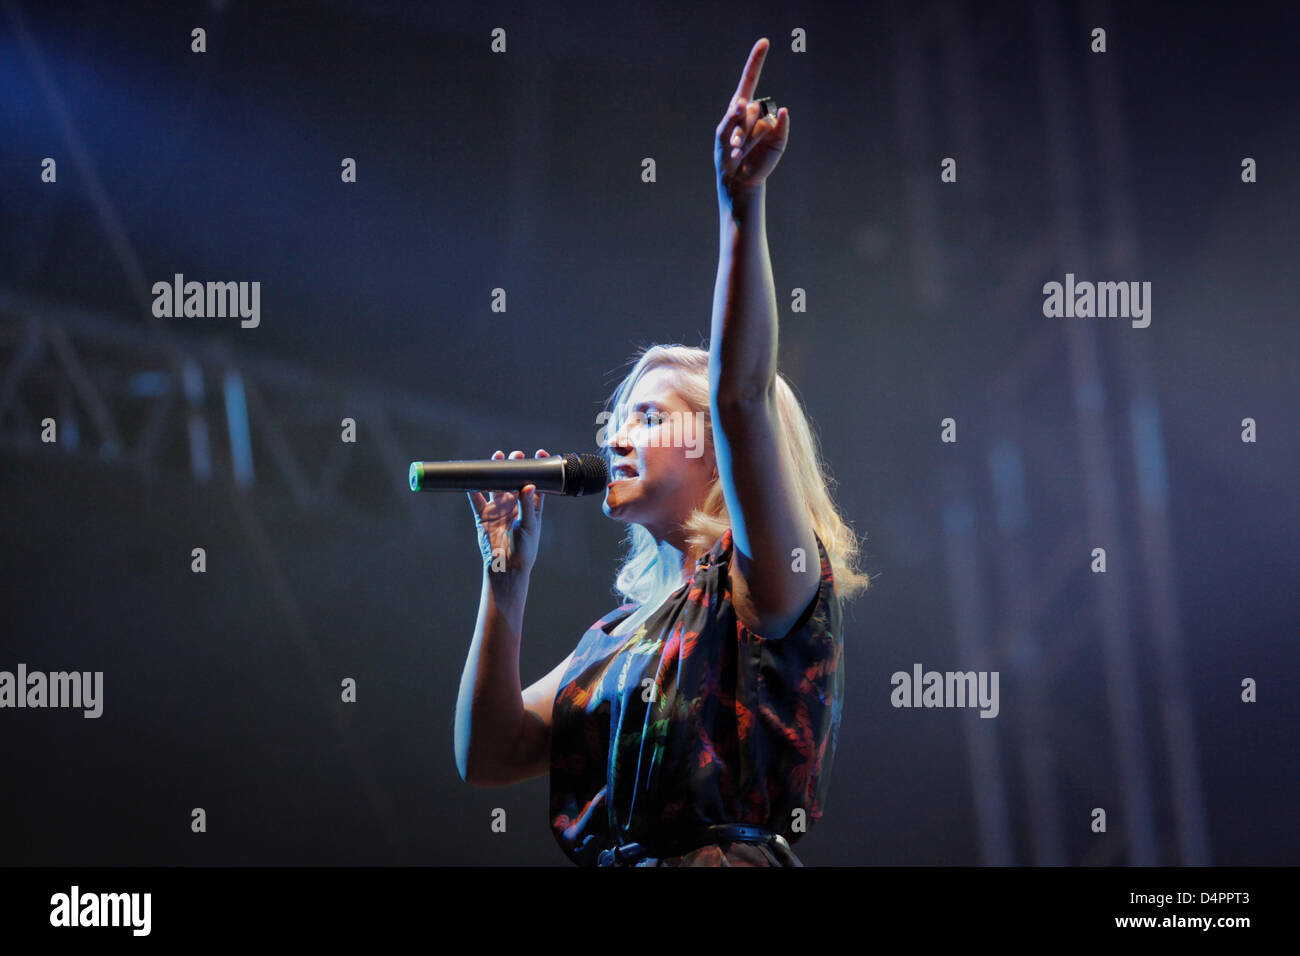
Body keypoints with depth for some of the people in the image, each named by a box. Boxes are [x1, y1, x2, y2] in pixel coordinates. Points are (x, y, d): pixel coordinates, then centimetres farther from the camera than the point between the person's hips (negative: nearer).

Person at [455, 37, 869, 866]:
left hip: (728, 857, -5)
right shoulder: (619, 633, 24)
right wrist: (506, 579, 10)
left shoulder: (765, 584, 4)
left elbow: (742, 398, -12)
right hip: (610, 864, 5)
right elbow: (486, 755, 17)